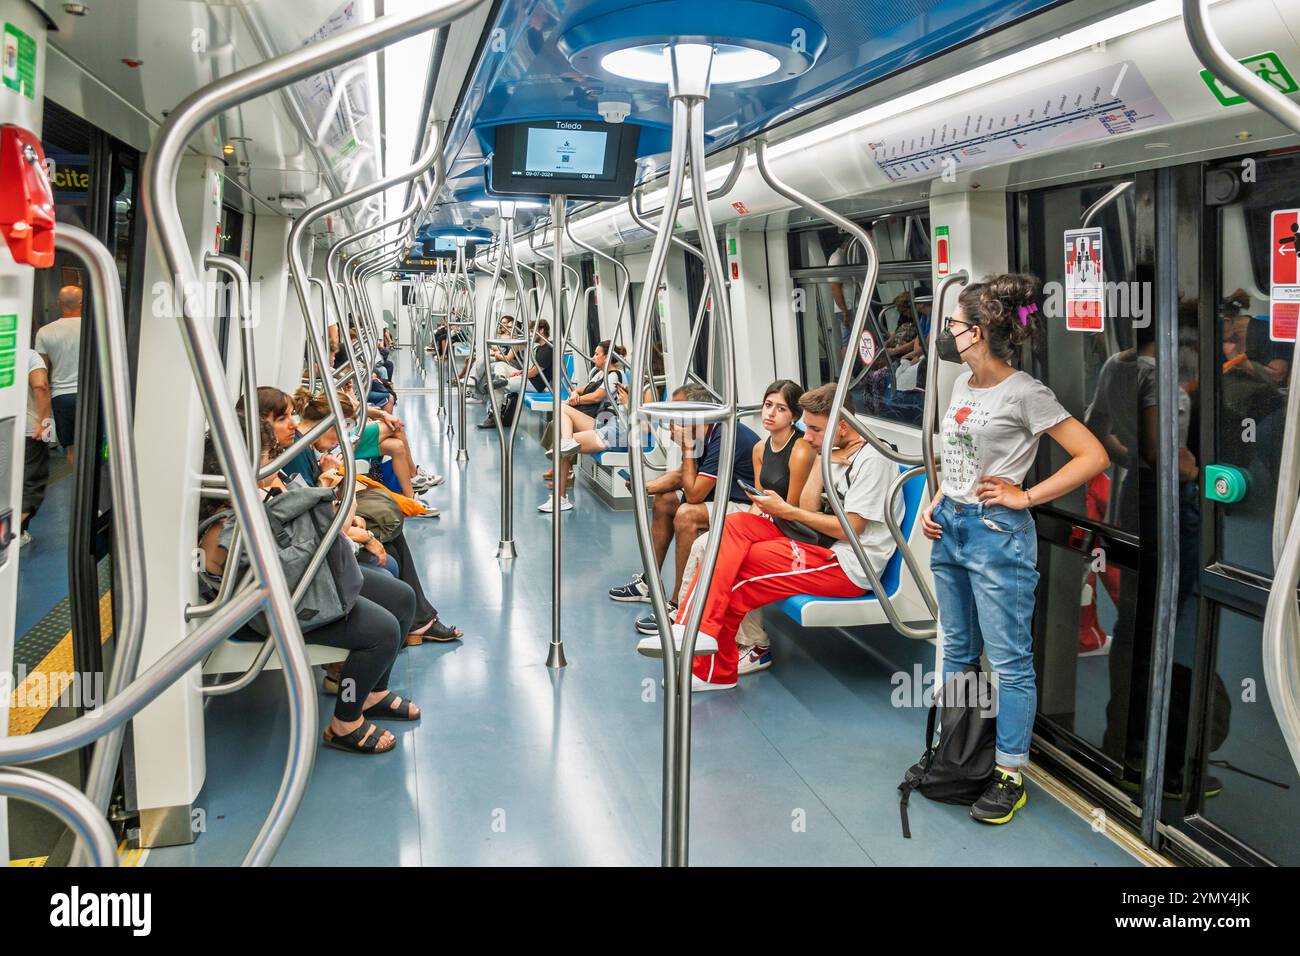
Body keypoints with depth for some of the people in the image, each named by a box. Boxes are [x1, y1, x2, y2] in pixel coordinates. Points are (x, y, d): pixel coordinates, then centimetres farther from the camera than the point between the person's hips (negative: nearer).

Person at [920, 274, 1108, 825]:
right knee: (957, 650, 18)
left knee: (1008, 660, 2)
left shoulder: (1023, 393, -14)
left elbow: (1094, 457, -16)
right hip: (949, 530, 9)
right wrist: (935, 506, 7)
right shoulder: (962, 385, 9)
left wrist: (1025, 497, -16)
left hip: (997, 535, -8)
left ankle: (1009, 776, 12)